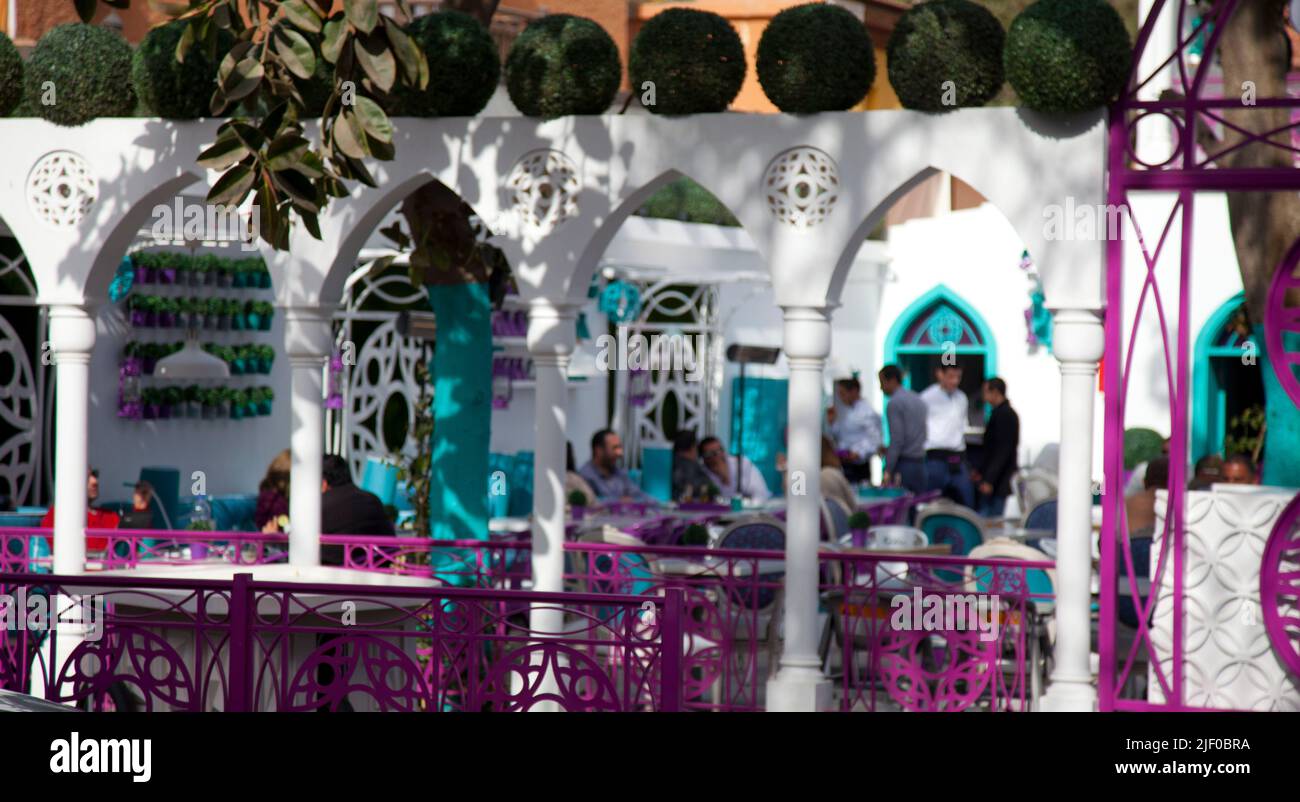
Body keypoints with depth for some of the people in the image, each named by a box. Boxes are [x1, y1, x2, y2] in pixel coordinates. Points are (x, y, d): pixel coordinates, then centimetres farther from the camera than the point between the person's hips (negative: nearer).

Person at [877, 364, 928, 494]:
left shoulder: (894, 403, -9)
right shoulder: (918, 400, 16)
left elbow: (897, 438, -16)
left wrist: (888, 471, -16)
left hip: (904, 464, -8)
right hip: (921, 462, 8)